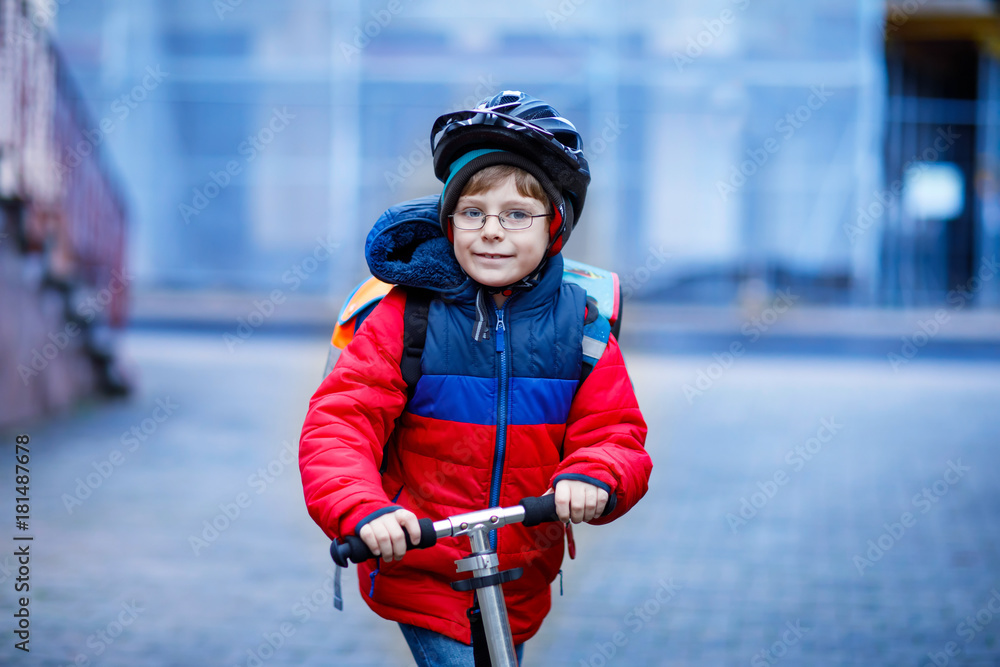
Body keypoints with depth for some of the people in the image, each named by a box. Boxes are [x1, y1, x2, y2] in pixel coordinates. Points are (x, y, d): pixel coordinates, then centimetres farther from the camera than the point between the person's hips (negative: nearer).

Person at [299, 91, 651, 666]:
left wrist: (594, 477, -29)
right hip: (420, 576, -3)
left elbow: (616, 433, -5)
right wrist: (363, 510, -33)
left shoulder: (578, 323, -2)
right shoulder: (407, 316, -10)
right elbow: (340, 421, -15)